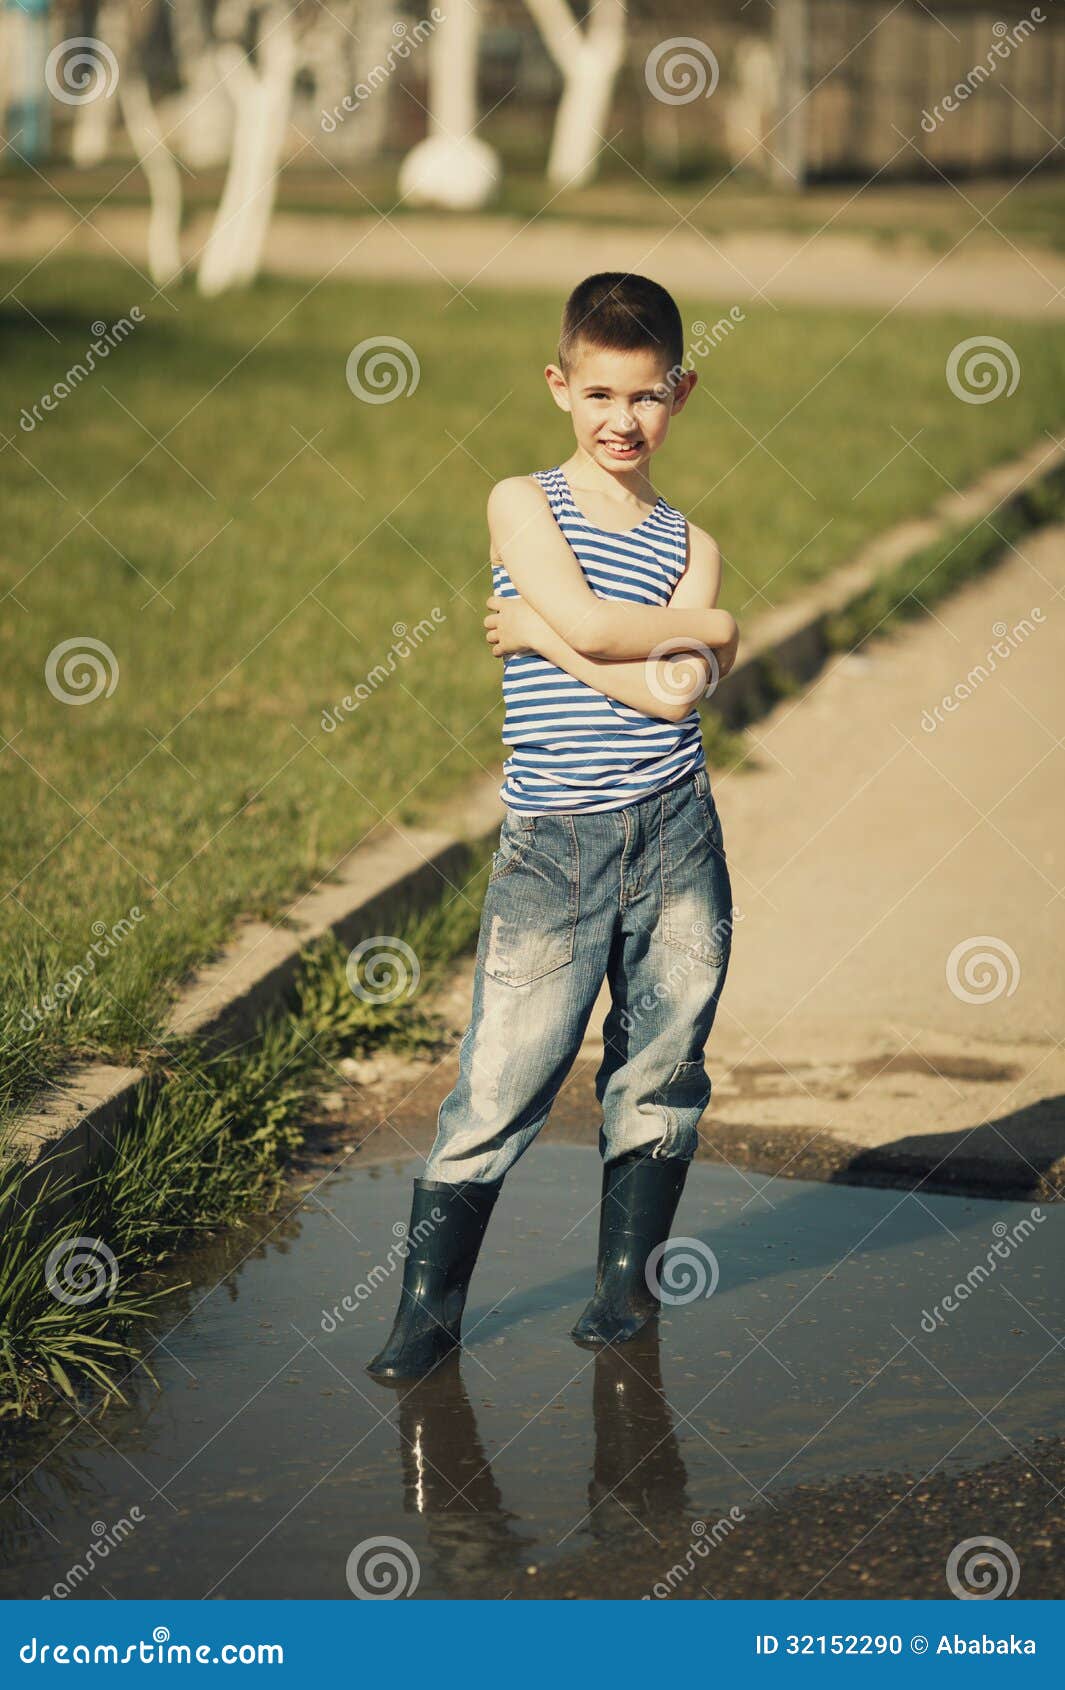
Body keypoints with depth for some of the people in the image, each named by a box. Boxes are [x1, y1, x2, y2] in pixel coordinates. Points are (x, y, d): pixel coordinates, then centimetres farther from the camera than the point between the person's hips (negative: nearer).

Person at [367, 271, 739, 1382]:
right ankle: (426, 1310, 9)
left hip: (676, 835, 3)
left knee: (660, 1067, 11)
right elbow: (592, 625, -14)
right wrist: (710, 629, -2)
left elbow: (677, 690, -9)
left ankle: (629, 1282, 28)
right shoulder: (523, 504, 3)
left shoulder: (690, 548, 8)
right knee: (500, 1082, -3)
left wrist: (540, 631, -10)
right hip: (554, 843, -3)